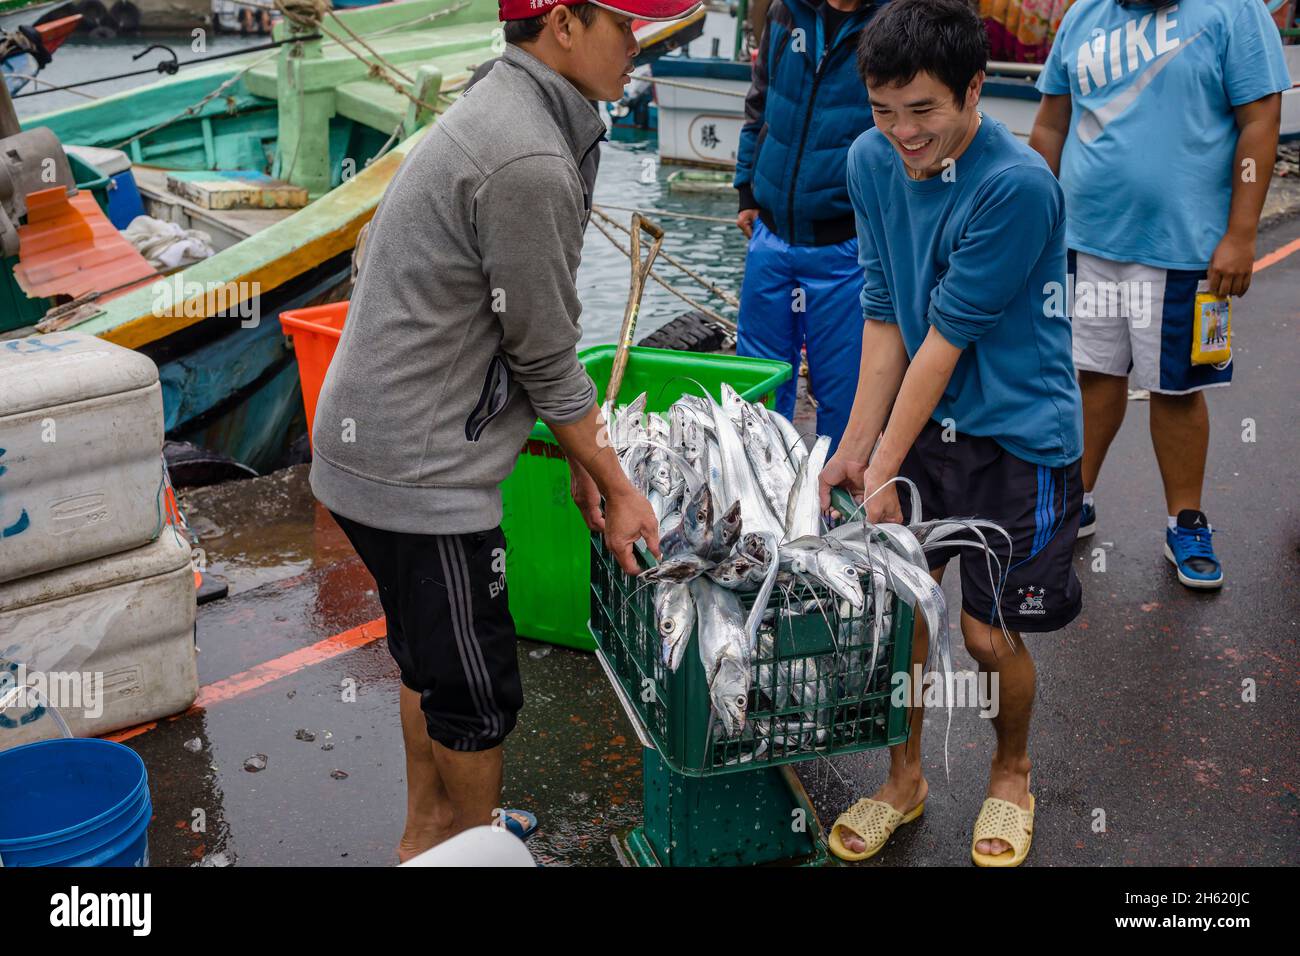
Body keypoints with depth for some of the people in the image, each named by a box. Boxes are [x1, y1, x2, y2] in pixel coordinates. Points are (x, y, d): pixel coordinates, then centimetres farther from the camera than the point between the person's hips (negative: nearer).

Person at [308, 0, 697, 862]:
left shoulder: (502, 113, 10)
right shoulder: (529, 161, -24)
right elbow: (546, 356, -17)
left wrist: (579, 452, 15)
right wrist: (618, 486, -4)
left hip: (373, 442, 11)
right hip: (416, 469, -11)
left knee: (432, 657, 25)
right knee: (477, 688, 8)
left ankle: (430, 830, 45)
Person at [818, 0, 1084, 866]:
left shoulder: (1018, 186, -23)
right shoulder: (871, 160, -4)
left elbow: (947, 336, -21)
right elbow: (885, 317, -1)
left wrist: (885, 467, -16)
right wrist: (854, 451, -5)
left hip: (1014, 436, -5)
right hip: (922, 418, 5)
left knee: (989, 634, 3)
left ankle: (1012, 771, 35)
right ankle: (905, 778, 31)